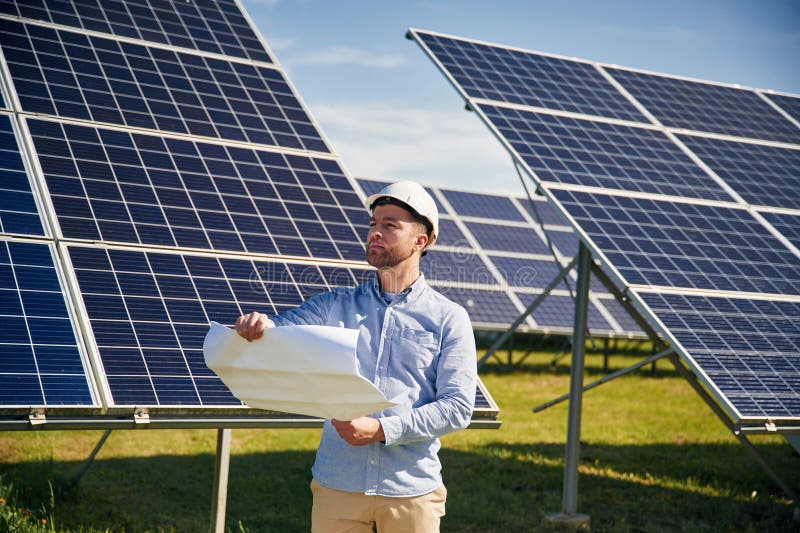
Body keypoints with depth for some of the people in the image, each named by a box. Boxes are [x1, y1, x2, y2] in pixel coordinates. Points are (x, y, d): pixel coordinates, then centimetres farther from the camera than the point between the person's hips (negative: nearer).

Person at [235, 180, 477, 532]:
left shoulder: (449, 319, 1)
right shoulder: (336, 306, 9)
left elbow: (458, 407, -5)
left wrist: (383, 429, -16)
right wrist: (258, 325, -25)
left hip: (411, 491, -1)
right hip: (337, 485, 2)